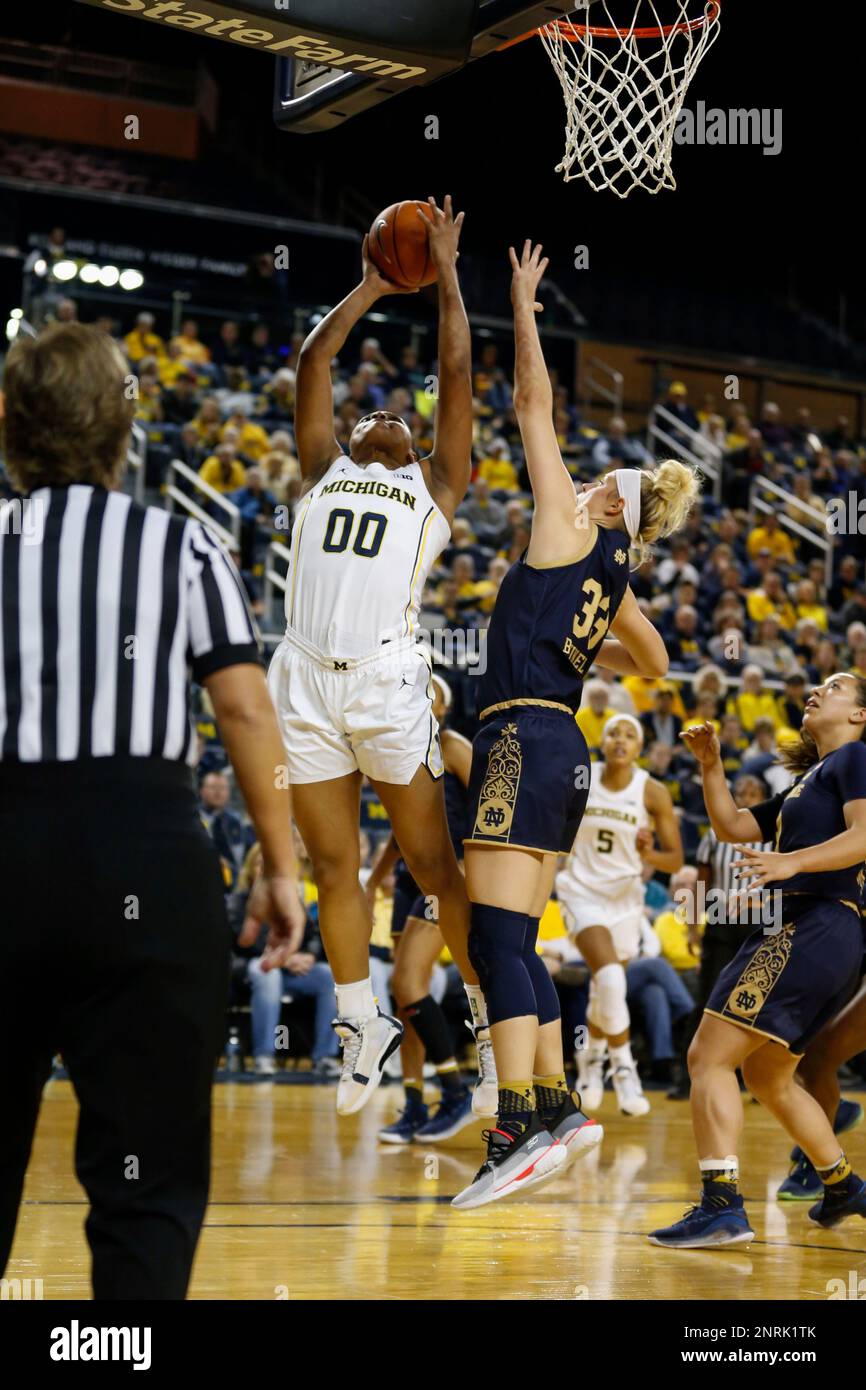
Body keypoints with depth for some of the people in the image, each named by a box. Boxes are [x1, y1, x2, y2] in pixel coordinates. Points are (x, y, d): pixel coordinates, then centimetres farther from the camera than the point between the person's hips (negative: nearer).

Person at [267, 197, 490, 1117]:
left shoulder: (434, 483, 14)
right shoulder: (324, 469, 21)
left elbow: (457, 376, 8)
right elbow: (313, 363, 19)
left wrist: (445, 277, 13)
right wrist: (372, 288, 26)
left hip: (386, 679, -3)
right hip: (305, 678, 3)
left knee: (431, 862, 0)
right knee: (332, 865, 7)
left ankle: (489, 1002, 14)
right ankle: (362, 1023, 19)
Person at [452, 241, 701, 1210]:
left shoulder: (570, 529, 1)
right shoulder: (612, 580, 19)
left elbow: (534, 406, 3)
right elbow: (653, 664, 36)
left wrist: (523, 303, 12)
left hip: (525, 739, -9)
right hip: (562, 751, 9)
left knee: (498, 941, -14)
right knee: (511, 944, 14)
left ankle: (517, 1135, -21)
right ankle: (559, 1110, 18)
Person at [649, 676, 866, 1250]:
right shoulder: (806, 782, 27)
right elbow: (732, 826, 28)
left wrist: (793, 862, -28)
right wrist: (711, 765, 15)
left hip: (816, 928, -10)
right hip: (795, 929, 10)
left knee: (710, 1056, -16)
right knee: (768, 1077, 22)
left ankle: (722, 1206, -23)